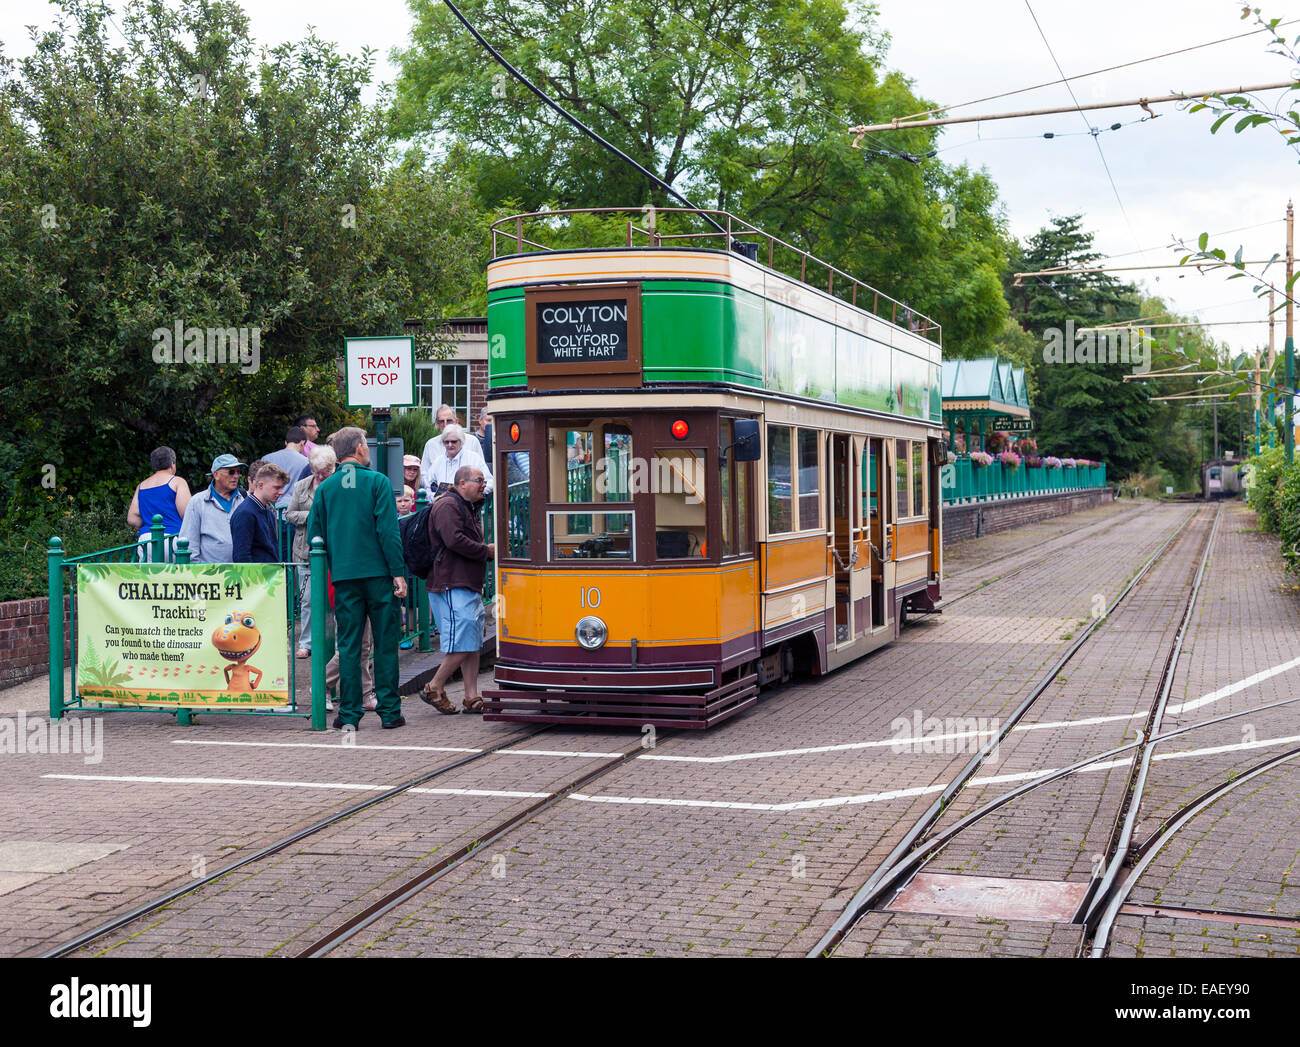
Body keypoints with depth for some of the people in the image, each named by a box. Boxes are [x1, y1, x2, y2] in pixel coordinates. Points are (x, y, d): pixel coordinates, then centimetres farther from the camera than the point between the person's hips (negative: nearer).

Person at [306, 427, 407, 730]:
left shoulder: (324, 488, 7)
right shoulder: (377, 481, -3)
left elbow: (314, 536, 8)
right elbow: (388, 529, -9)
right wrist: (398, 572, -7)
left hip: (344, 576, 3)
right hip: (378, 573, -3)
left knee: (348, 645, 6)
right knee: (385, 643, 4)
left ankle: (349, 714, 6)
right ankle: (389, 711, 7)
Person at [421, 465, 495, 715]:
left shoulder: (469, 508, 22)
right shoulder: (448, 506, -11)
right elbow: (455, 541, -23)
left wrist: (489, 551, 7)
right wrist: (486, 551, -11)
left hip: (470, 586, 11)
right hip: (452, 586, -11)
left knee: (473, 644, 8)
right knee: (462, 644, -11)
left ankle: (472, 698, 10)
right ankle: (434, 689, 2)